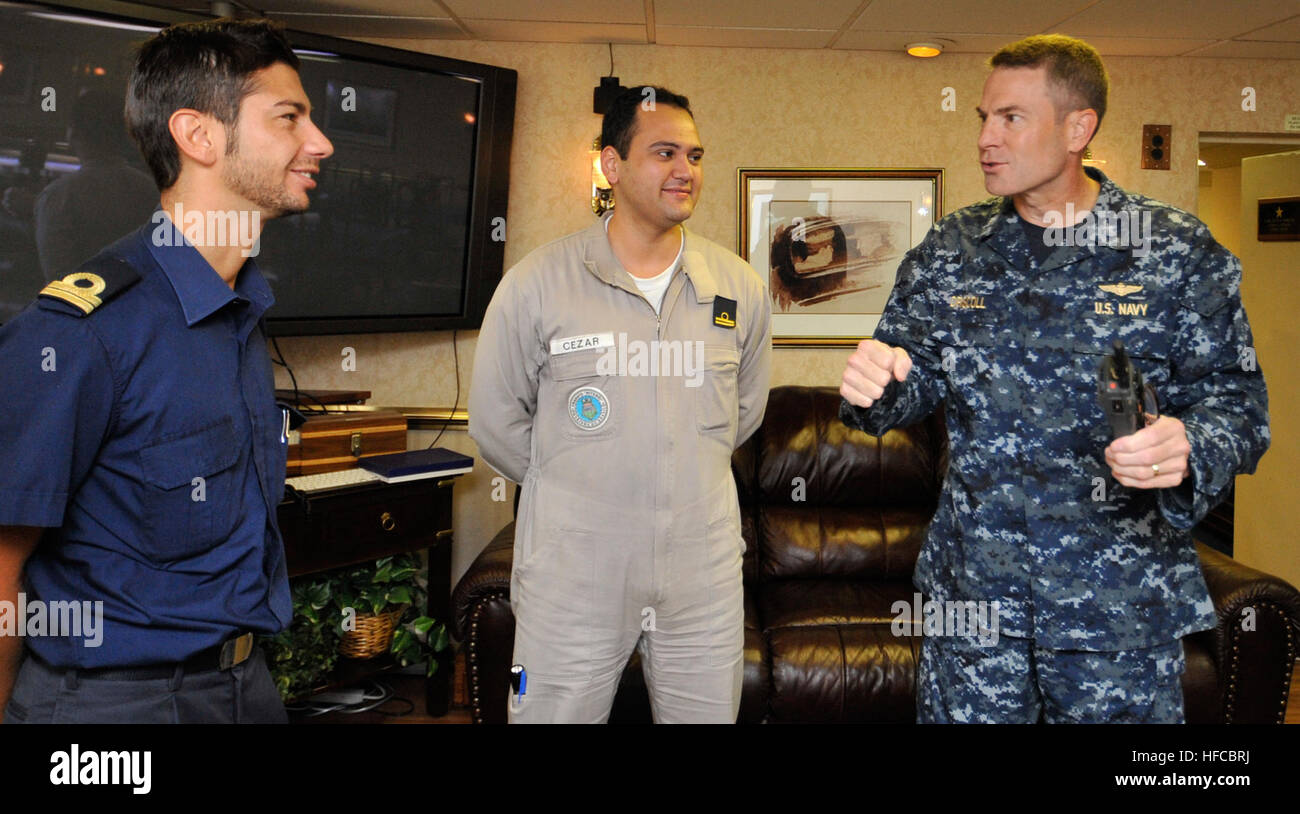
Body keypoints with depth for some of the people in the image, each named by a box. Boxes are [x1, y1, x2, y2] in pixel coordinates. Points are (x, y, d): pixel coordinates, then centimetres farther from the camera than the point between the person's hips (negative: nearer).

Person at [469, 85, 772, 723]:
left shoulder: (740, 289, 2)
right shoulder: (535, 284, -8)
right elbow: (495, 424, 1)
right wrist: (571, 488, 8)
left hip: (705, 583, 3)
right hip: (570, 582, -2)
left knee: (710, 715, 16)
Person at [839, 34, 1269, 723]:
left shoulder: (1176, 250, -4)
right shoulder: (949, 250, 4)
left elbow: (1234, 396, -4)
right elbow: (914, 372, 7)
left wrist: (1188, 448, -26)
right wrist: (878, 384, -16)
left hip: (1122, 600, -2)